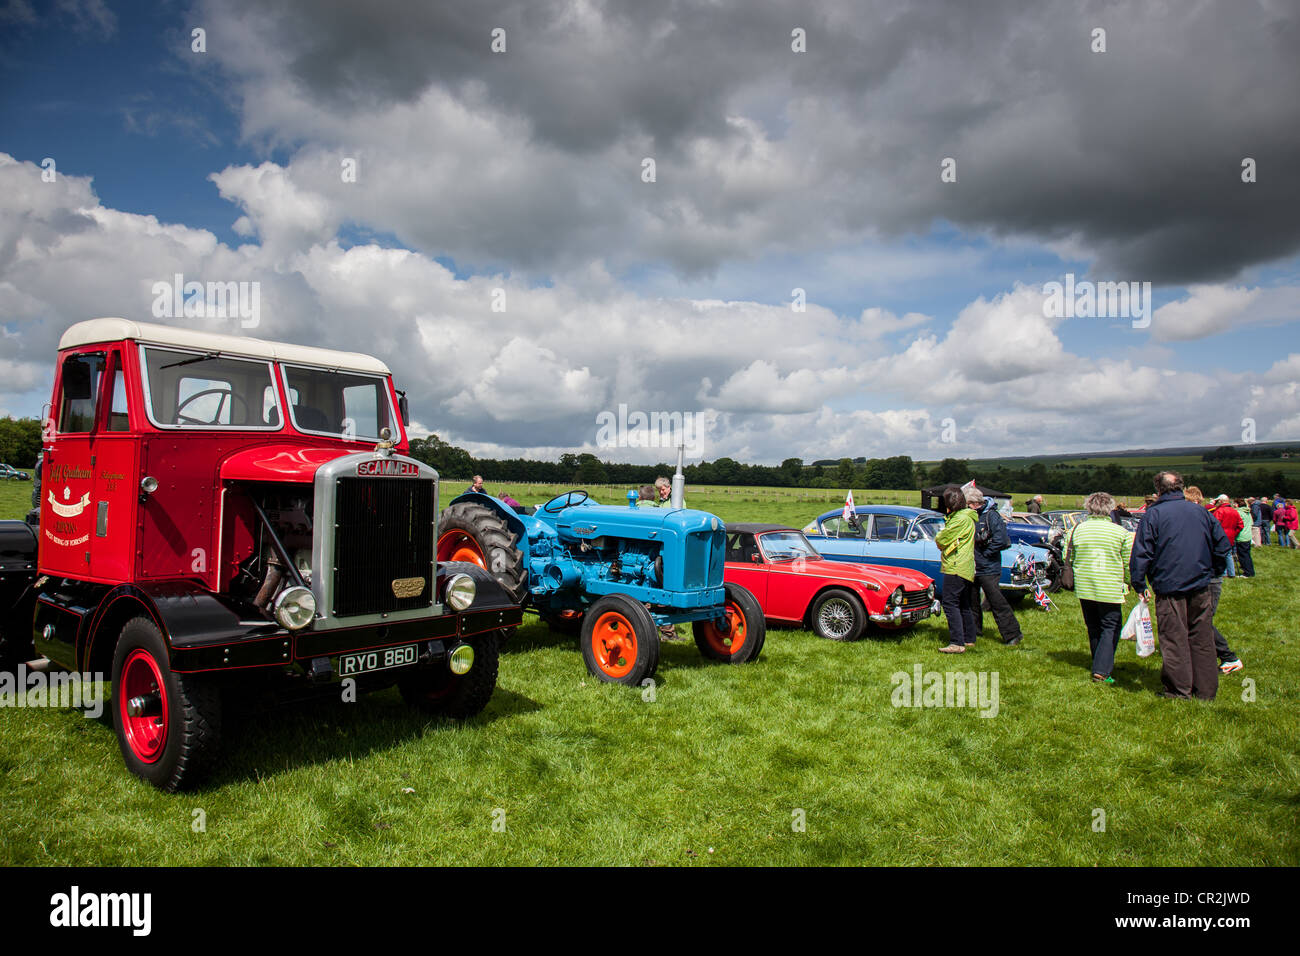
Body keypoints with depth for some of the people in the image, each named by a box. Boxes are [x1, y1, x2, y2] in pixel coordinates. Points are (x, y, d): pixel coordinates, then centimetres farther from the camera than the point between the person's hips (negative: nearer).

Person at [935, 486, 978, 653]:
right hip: (967, 567, 10)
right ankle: (969, 639, 25)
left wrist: (938, 538, 6)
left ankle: (957, 643, -13)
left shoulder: (960, 519, -16)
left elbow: (942, 540, -15)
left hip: (956, 567, -10)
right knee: (964, 605, 17)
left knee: (950, 604, -10)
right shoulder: (967, 517, 17)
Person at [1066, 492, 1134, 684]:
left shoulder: (1076, 530, 0)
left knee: (1093, 629, 16)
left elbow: (1068, 559, 5)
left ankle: (1101, 666, 27)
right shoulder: (1120, 532, -7)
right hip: (1110, 589, -3)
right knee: (1110, 629, 3)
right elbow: (1129, 563, 0)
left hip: (1083, 588, 3)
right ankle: (1101, 671, -7)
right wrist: (1128, 582, 17)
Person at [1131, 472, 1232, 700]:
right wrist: (1209, 570, 21)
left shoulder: (1153, 514, -7)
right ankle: (1206, 690, 17)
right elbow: (1223, 545, 12)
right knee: (1202, 639, 11)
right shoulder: (1201, 512, 7)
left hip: (1169, 588, -4)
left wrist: (1139, 585, -4)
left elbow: (1141, 553, -11)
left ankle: (1179, 690, 7)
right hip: (1200, 587, 4)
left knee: (1174, 639, 3)